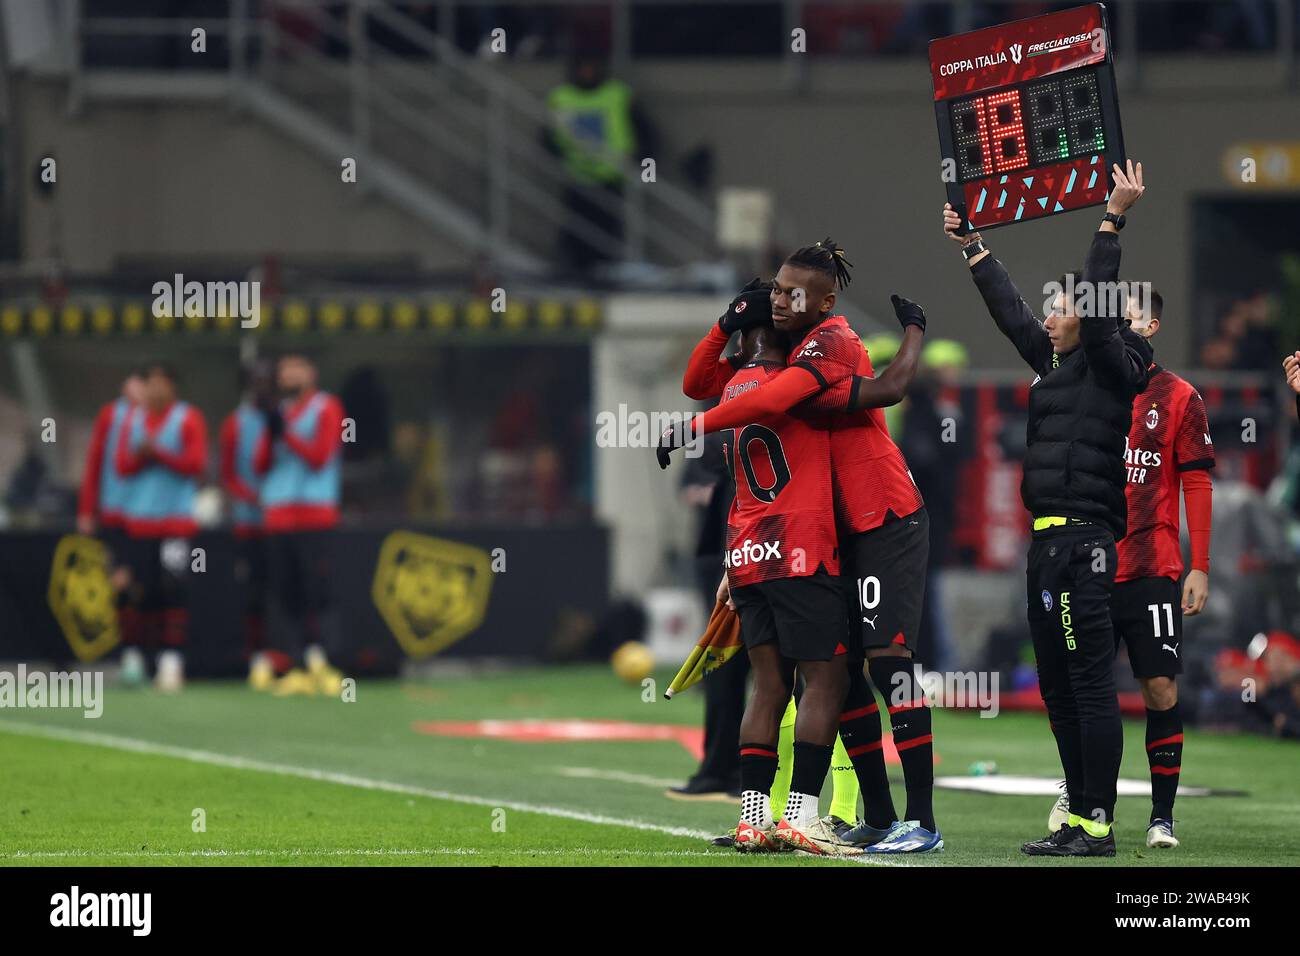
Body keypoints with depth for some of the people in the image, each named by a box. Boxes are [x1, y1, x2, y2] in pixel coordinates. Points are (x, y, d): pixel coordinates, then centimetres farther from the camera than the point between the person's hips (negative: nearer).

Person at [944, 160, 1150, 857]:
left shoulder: (1109, 368, -5)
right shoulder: (1058, 366, 18)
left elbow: (1099, 309, -18)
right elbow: (1010, 311, 27)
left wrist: (1114, 219, -20)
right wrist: (971, 247, 33)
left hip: (1083, 541, -9)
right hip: (1050, 543, 9)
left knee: (1090, 682, -9)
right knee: (1058, 687, 10)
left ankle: (1097, 824, -11)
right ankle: (1080, 816, 14)